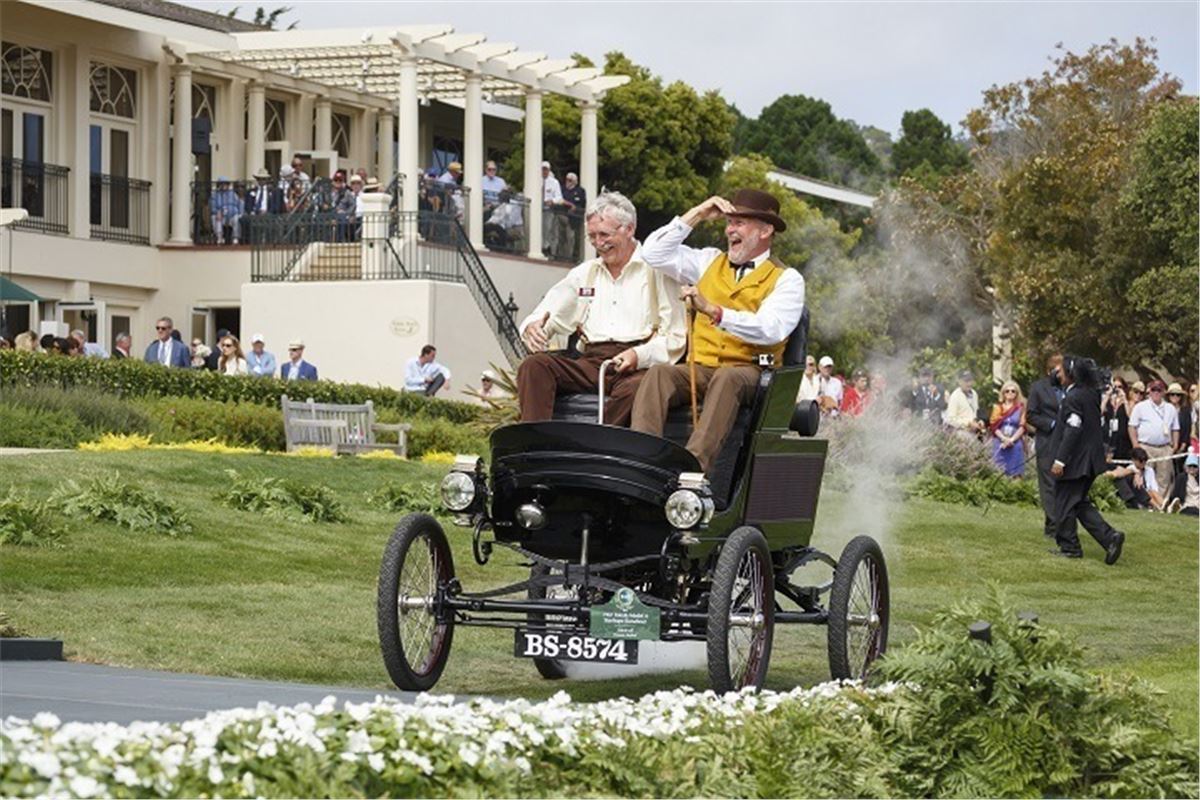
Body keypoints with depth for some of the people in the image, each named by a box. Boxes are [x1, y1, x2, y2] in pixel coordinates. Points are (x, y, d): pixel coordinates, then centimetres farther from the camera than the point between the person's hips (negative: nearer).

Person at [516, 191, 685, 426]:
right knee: (534, 366, -23)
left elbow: (675, 338, 1)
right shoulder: (584, 273, 24)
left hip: (638, 365, -5)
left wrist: (640, 355, -17)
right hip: (590, 361, 5)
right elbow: (549, 317, 23)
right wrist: (532, 327, -3)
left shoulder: (656, 271, 8)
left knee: (634, 387, -41)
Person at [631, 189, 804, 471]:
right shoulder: (711, 262, 22)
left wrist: (713, 311, -25)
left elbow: (770, 329, -14)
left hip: (748, 372, -4)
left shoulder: (786, 279, 5)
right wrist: (695, 215, 13)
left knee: (727, 379, -39)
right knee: (658, 373, -28)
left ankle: (695, 466, -53)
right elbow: (654, 254, 18)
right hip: (699, 367, 4)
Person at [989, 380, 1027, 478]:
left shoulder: (1020, 408, 5)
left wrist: (1012, 440, -12)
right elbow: (993, 426, 2)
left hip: (1015, 444, -1)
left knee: (1015, 473, -4)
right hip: (1000, 444, 1)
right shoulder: (997, 407, 9)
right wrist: (1004, 439, -12)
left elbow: (1022, 427, -1)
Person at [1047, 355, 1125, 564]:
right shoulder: (1091, 394, 10)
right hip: (1090, 459, 9)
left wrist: (1060, 460, -21)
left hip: (1075, 460, -9)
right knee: (1080, 503, 15)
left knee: (1065, 502, 3)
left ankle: (1069, 546, 10)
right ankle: (1109, 537, 3)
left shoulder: (1073, 398, -18)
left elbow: (1072, 431, -22)